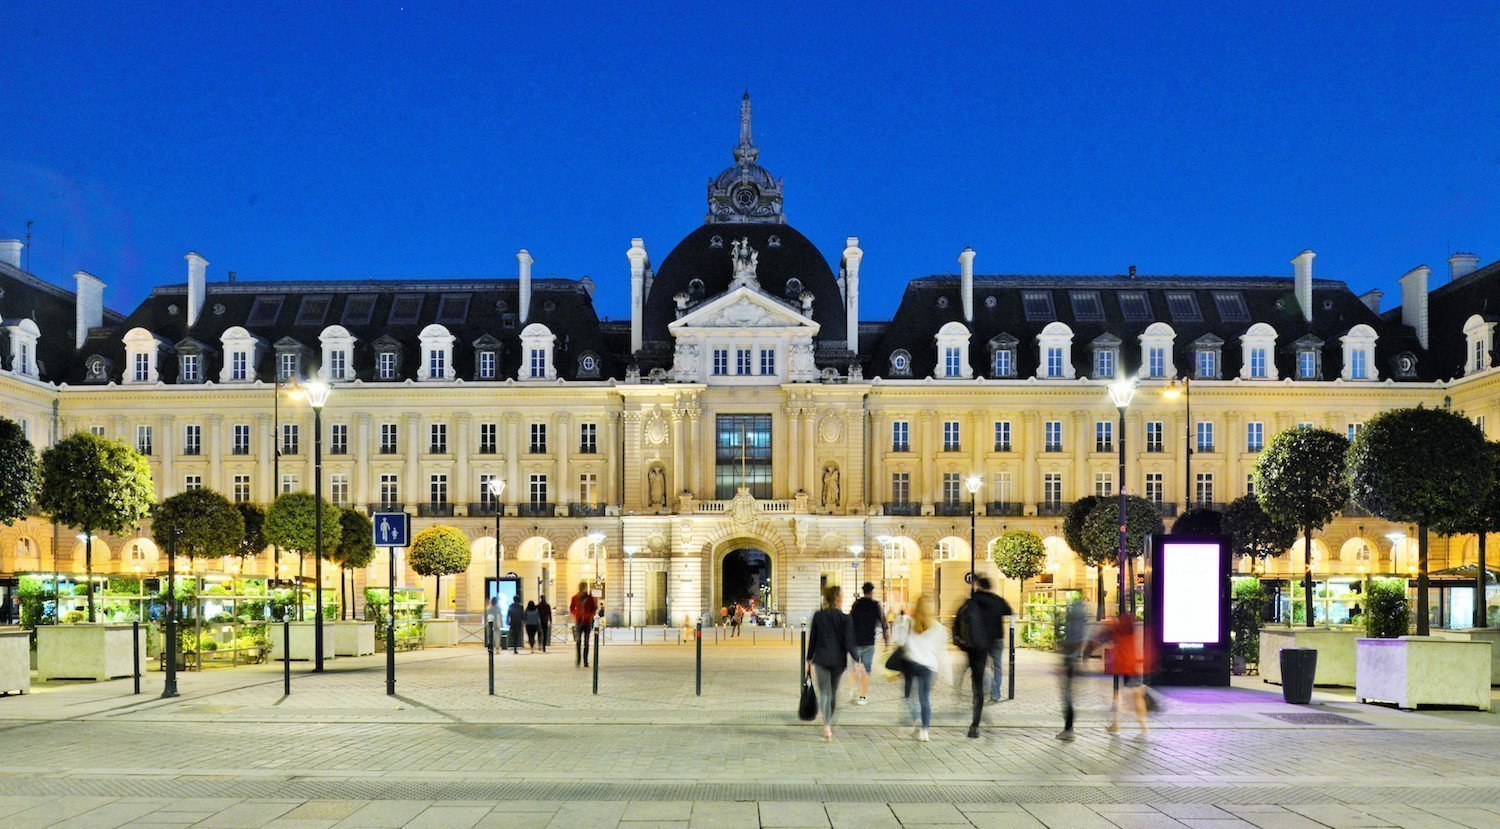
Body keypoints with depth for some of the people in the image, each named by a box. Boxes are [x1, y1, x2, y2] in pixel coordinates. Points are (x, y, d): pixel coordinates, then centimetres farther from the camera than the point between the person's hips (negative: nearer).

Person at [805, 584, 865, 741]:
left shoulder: (818, 616, -2)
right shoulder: (845, 618, -7)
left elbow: (812, 639, 3)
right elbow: (849, 642, -11)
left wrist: (809, 659, 11)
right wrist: (856, 661, -7)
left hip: (821, 659, 0)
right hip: (838, 661, 0)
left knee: (824, 693, -3)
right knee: (833, 692, 19)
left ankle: (827, 727, -20)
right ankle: (829, 722, 33)